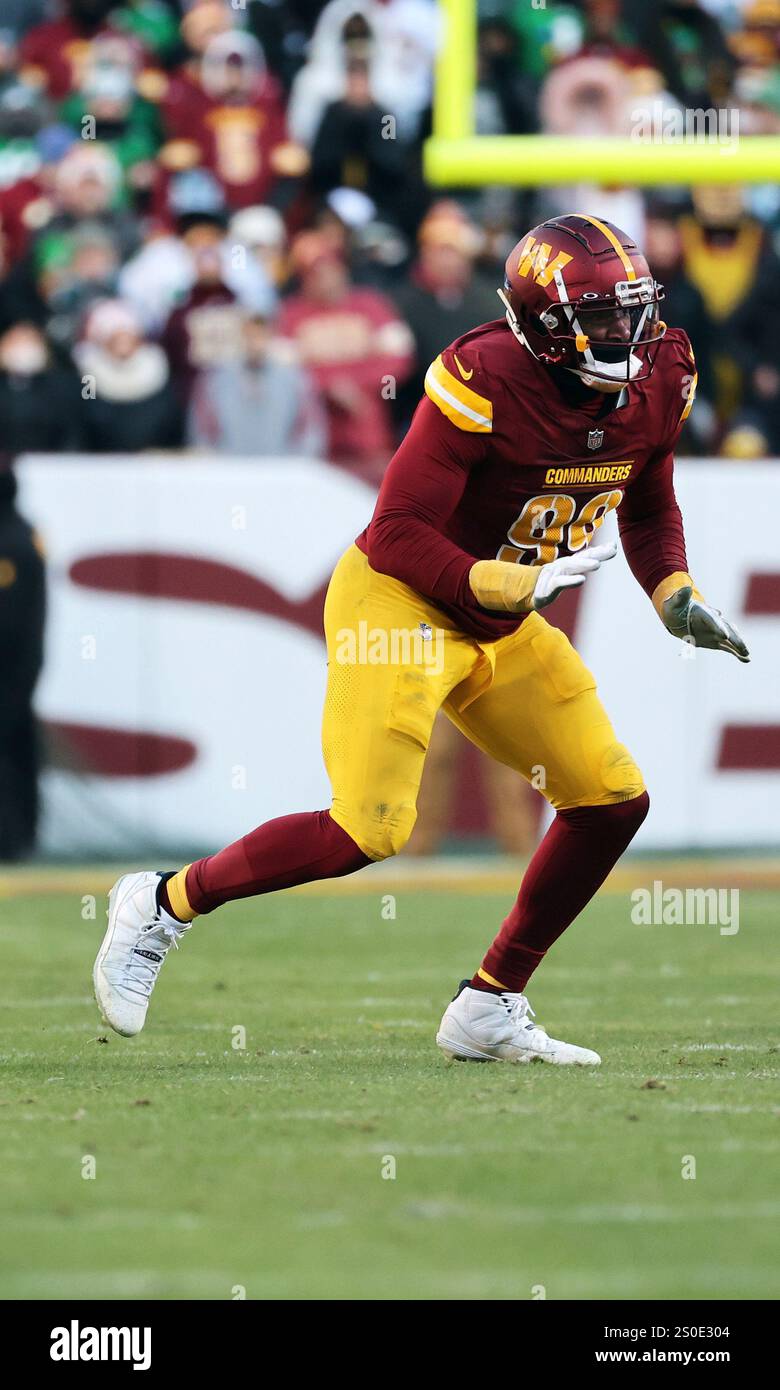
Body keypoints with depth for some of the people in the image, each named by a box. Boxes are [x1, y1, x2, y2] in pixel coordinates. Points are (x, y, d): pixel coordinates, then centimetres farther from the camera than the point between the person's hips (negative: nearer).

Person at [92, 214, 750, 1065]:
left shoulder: (656, 384, -3)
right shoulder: (486, 386, -25)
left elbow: (649, 509, 16)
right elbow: (398, 533, -23)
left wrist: (675, 596, -1)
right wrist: (517, 586, -31)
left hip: (500, 629, 8)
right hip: (401, 603, -8)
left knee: (613, 801, 2)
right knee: (369, 829, -18)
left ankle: (488, 1009, 12)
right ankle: (164, 905, 3)